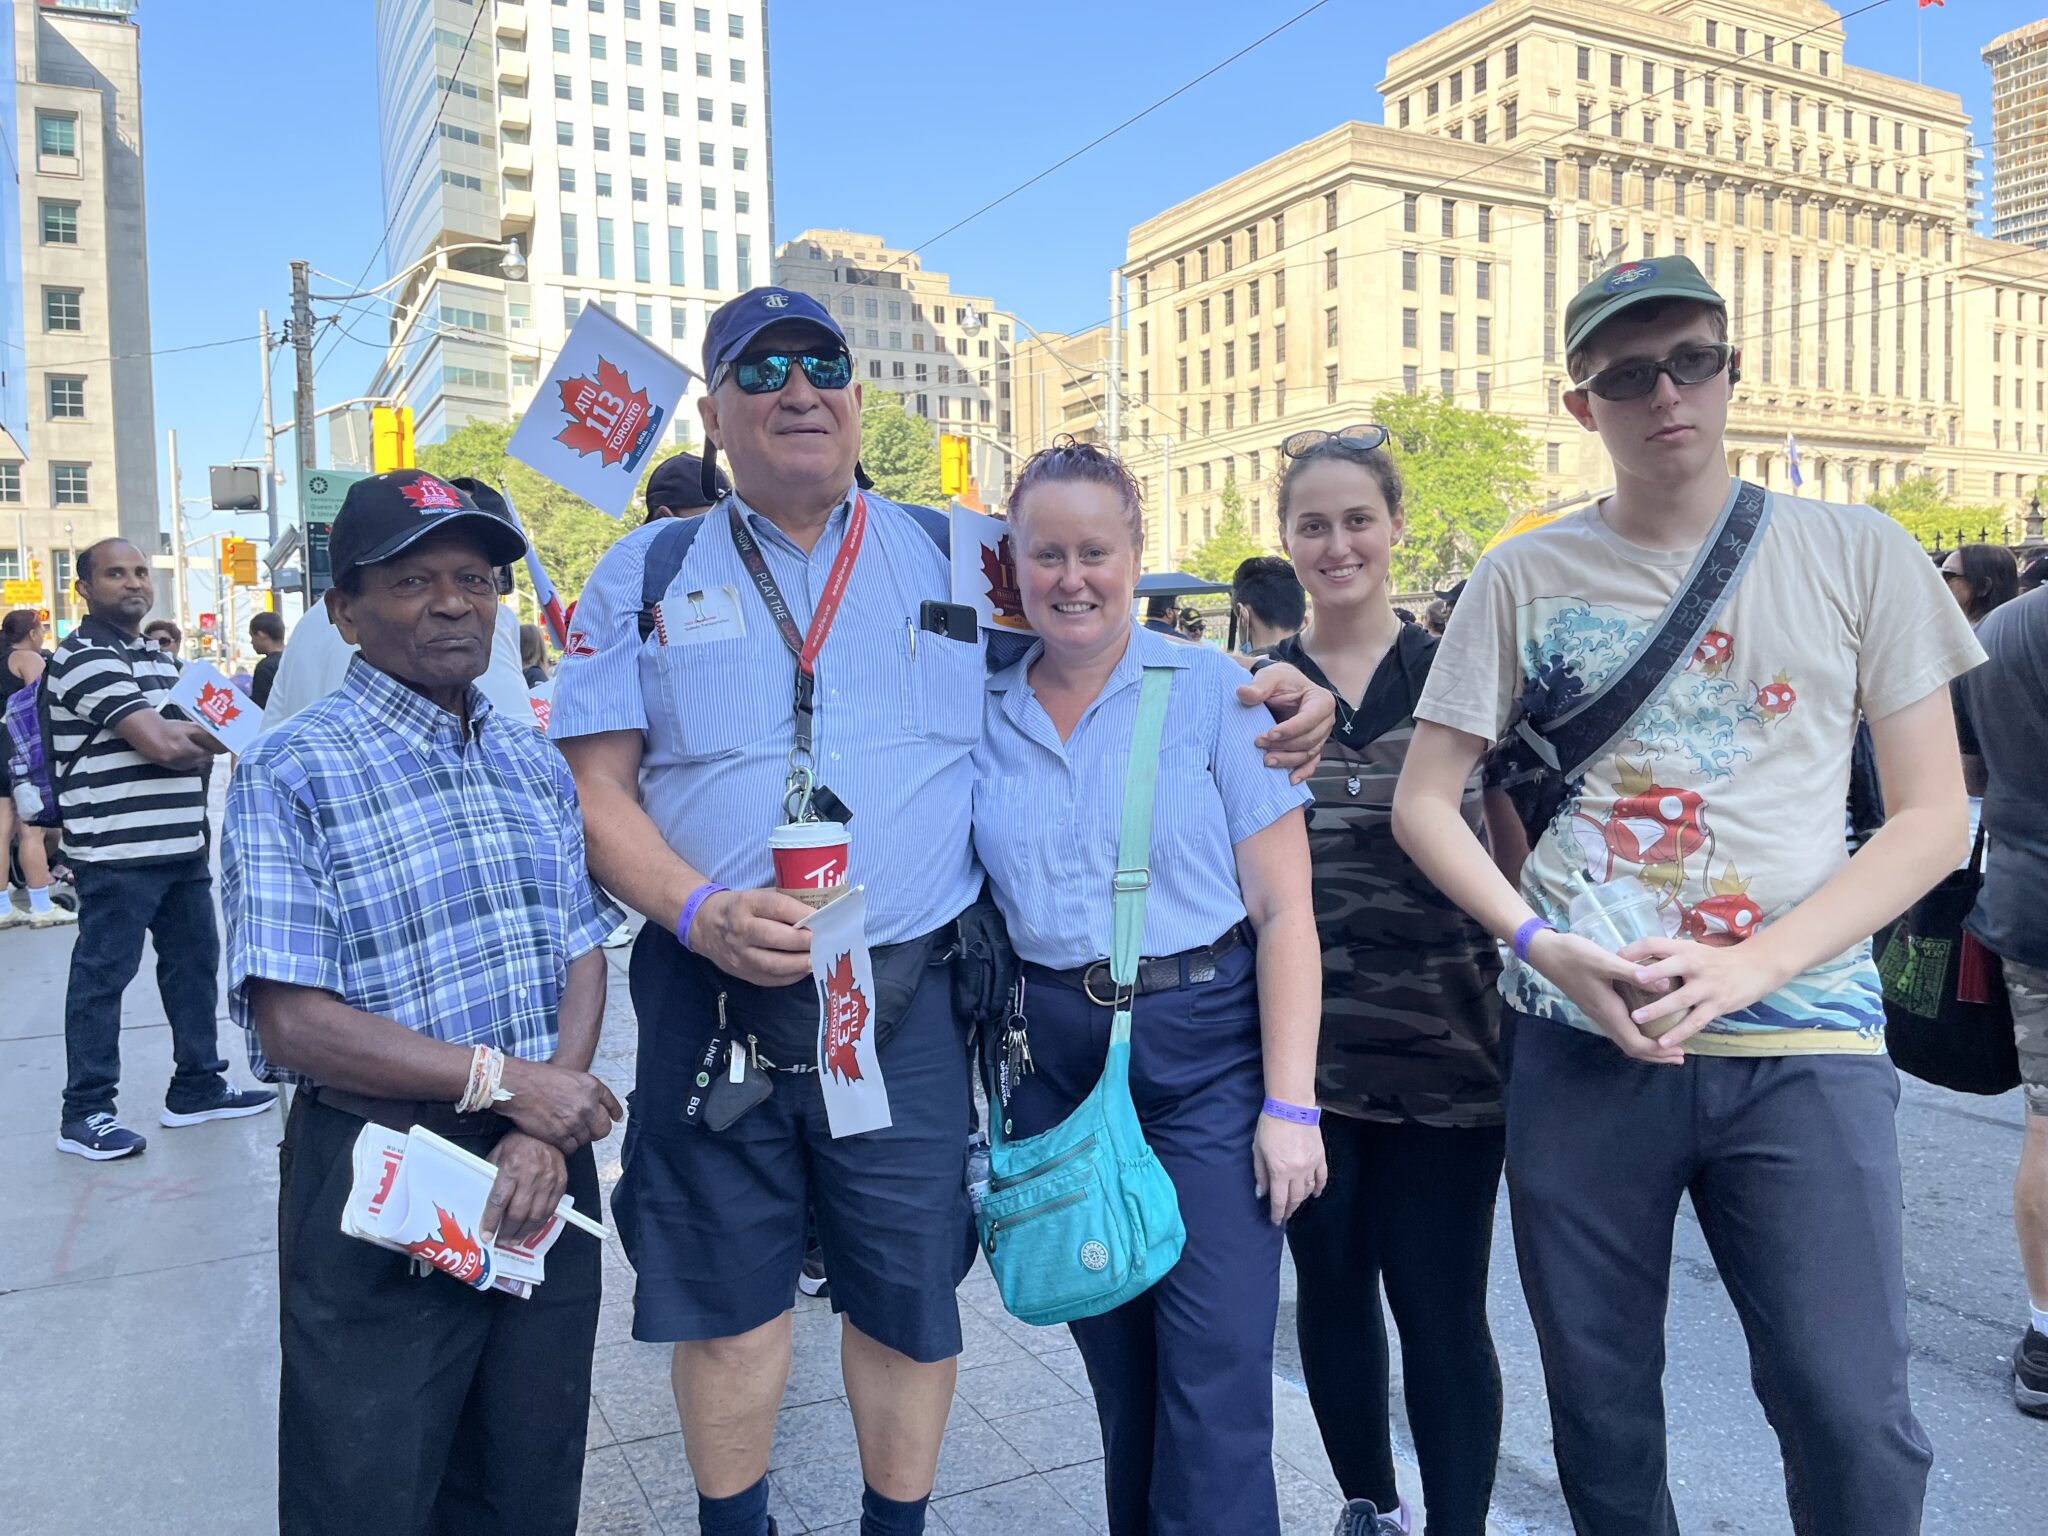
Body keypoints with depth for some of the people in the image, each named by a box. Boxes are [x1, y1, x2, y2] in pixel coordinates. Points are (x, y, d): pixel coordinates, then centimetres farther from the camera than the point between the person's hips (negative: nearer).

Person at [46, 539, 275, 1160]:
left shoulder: (159, 659, 18)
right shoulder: (84, 658, -12)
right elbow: (160, 742, -22)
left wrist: (199, 739, -5)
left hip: (181, 845, 9)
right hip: (117, 853, -9)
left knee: (194, 963, 14)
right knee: (102, 977, 0)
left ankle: (198, 1086, 25)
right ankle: (85, 1112, 9)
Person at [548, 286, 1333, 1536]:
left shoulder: (962, 561, 7)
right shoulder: (646, 575, 7)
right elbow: (596, 790, 2)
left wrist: (1270, 698, -5)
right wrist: (700, 913, -17)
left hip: (911, 997, 0)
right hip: (714, 997, 1)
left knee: (910, 1291, 10)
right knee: (726, 1293, 13)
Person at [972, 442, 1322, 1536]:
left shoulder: (1213, 691, -6)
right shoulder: (981, 712, 4)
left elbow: (1284, 910, -7)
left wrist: (1289, 1103, -11)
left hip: (1206, 1055, -3)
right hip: (1055, 1065, 3)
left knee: (1216, 1376, -2)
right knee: (1116, 1364, 14)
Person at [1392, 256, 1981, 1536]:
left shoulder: (1859, 554, 3)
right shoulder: (1525, 579, 4)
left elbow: (1933, 818, 2)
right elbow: (1425, 802, 5)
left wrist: (1749, 966, -12)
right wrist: (1544, 945, -12)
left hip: (1802, 1044, 0)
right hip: (1582, 1044, 1)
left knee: (1852, 1420, -2)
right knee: (1600, 1412, 12)